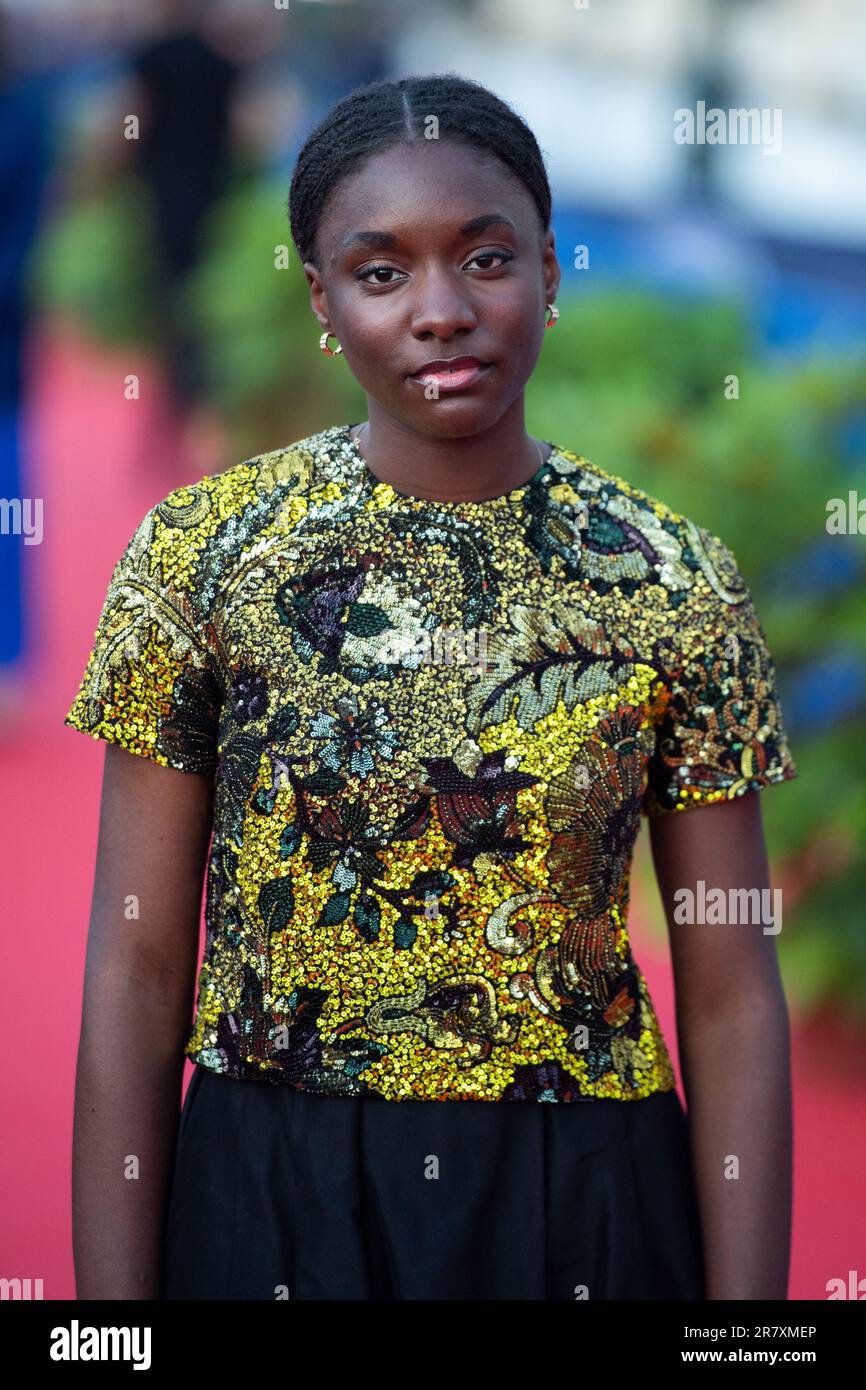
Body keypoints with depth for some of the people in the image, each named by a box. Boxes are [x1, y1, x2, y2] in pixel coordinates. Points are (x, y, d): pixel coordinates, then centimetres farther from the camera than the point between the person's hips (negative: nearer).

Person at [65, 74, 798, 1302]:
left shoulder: (673, 581, -3)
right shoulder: (201, 551, -5)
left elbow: (731, 997, -1)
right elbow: (137, 968, -4)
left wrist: (747, 1299, -6)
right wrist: (112, 1298, -7)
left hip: (587, 1212, 1)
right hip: (266, 1202, 0)